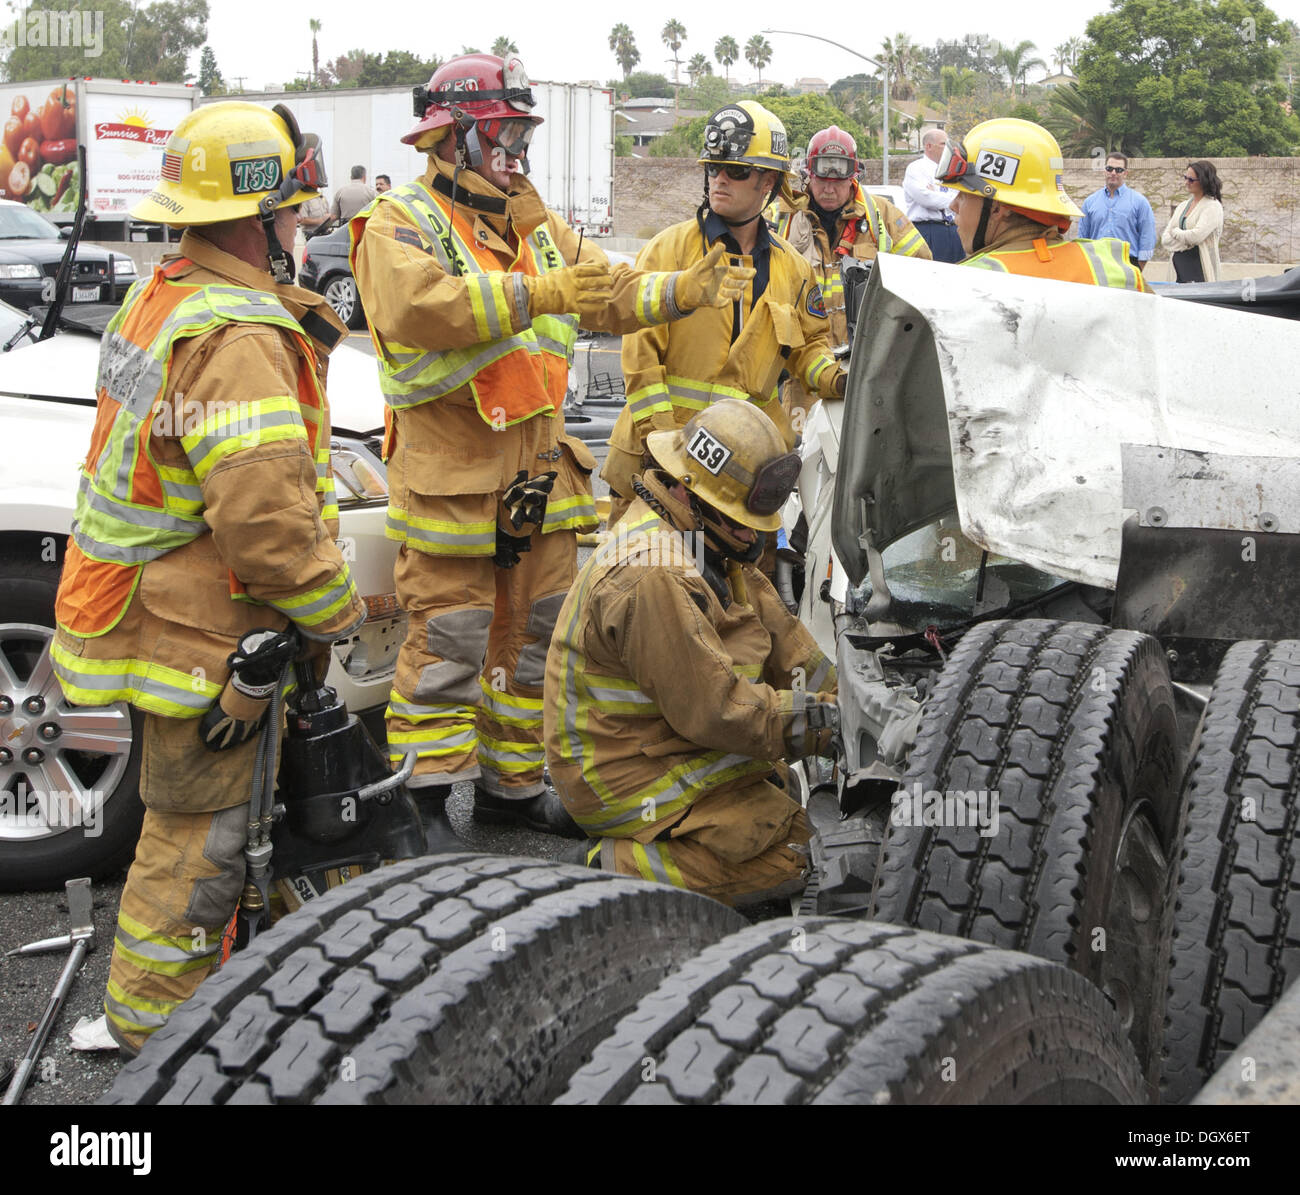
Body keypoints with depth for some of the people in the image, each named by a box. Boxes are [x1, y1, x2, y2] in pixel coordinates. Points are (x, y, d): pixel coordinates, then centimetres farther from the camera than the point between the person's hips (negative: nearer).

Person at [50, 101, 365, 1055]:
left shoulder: (162, 298, 9)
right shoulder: (239, 339, -25)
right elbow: (267, 518, -31)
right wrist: (337, 612, -17)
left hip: (159, 610, 10)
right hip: (202, 639, -10)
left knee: (198, 816, 24)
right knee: (201, 833, 3)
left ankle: (198, 983, 41)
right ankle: (153, 1034, 17)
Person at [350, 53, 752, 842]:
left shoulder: (539, 228, 18)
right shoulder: (403, 223, -6)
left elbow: (610, 294, 13)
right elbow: (418, 307, -25)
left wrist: (684, 290, -5)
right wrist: (533, 295, -28)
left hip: (540, 467, 8)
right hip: (450, 472, -7)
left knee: (534, 630, 14)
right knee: (448, 638, -5)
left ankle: (514, 783, 27)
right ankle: (425, 797, 5)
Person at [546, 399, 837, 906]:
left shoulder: (706, 546, 8)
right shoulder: (653, 577, -26)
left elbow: (784, 641, 11)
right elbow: (714, 708, -26)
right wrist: (822, 724, -18)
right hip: (631, 780, -11)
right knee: (793, 854, -15)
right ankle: (610, 870, -12)